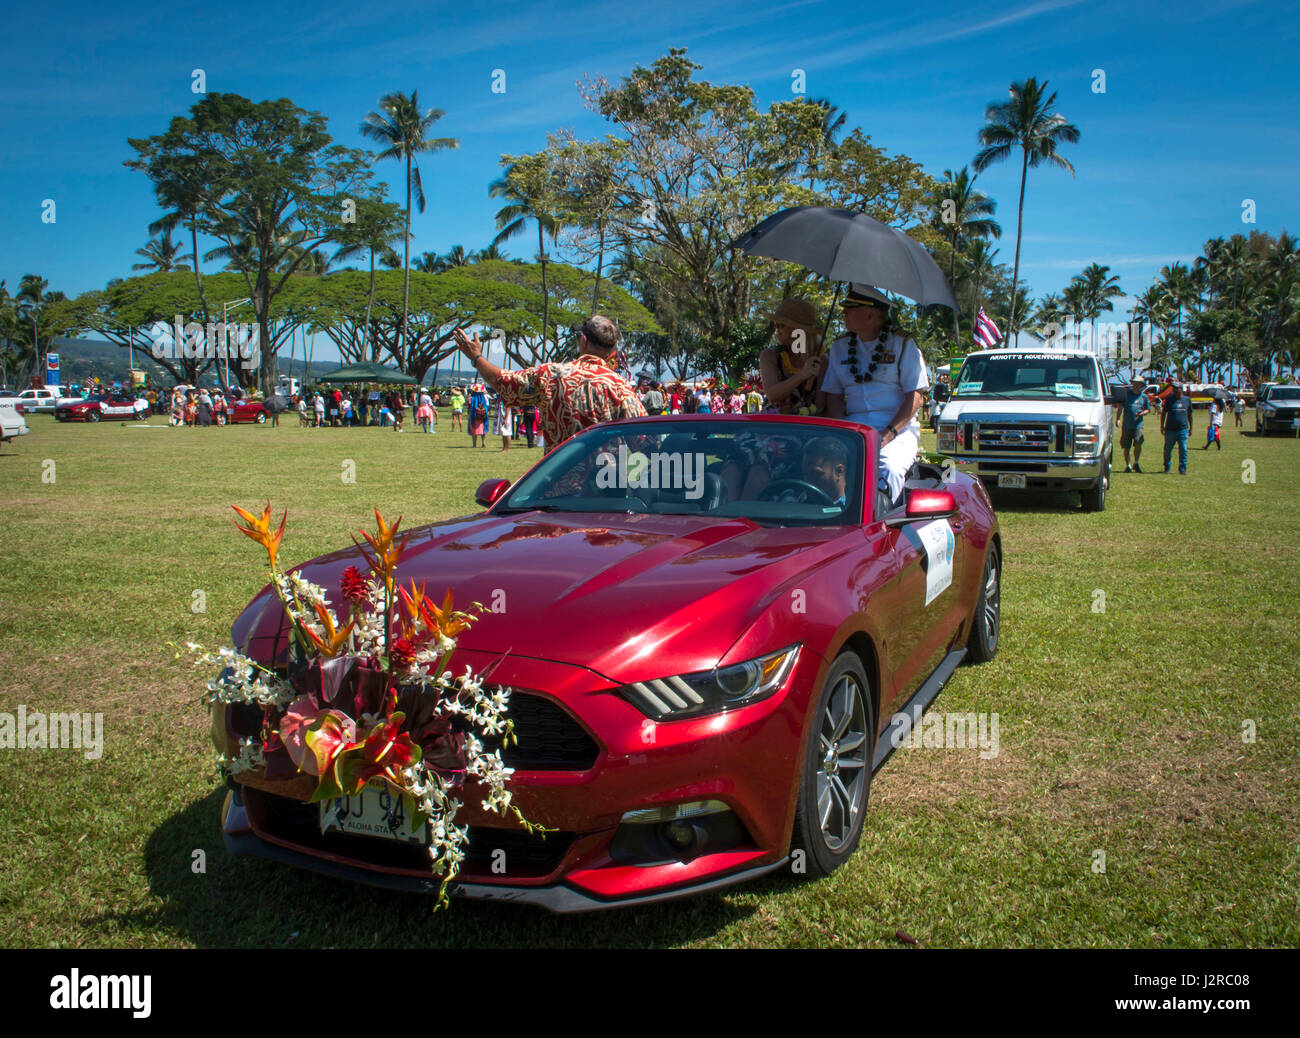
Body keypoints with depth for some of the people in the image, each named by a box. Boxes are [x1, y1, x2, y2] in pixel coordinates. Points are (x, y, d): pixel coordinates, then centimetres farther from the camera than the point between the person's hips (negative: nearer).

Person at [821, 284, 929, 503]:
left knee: (890, 469, -34)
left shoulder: (903, 345, 4)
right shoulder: (839, 347, 18)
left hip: (898, 428, -3)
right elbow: (833, 394, 15)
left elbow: (915, 395, -2)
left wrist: (889, 433, -15)